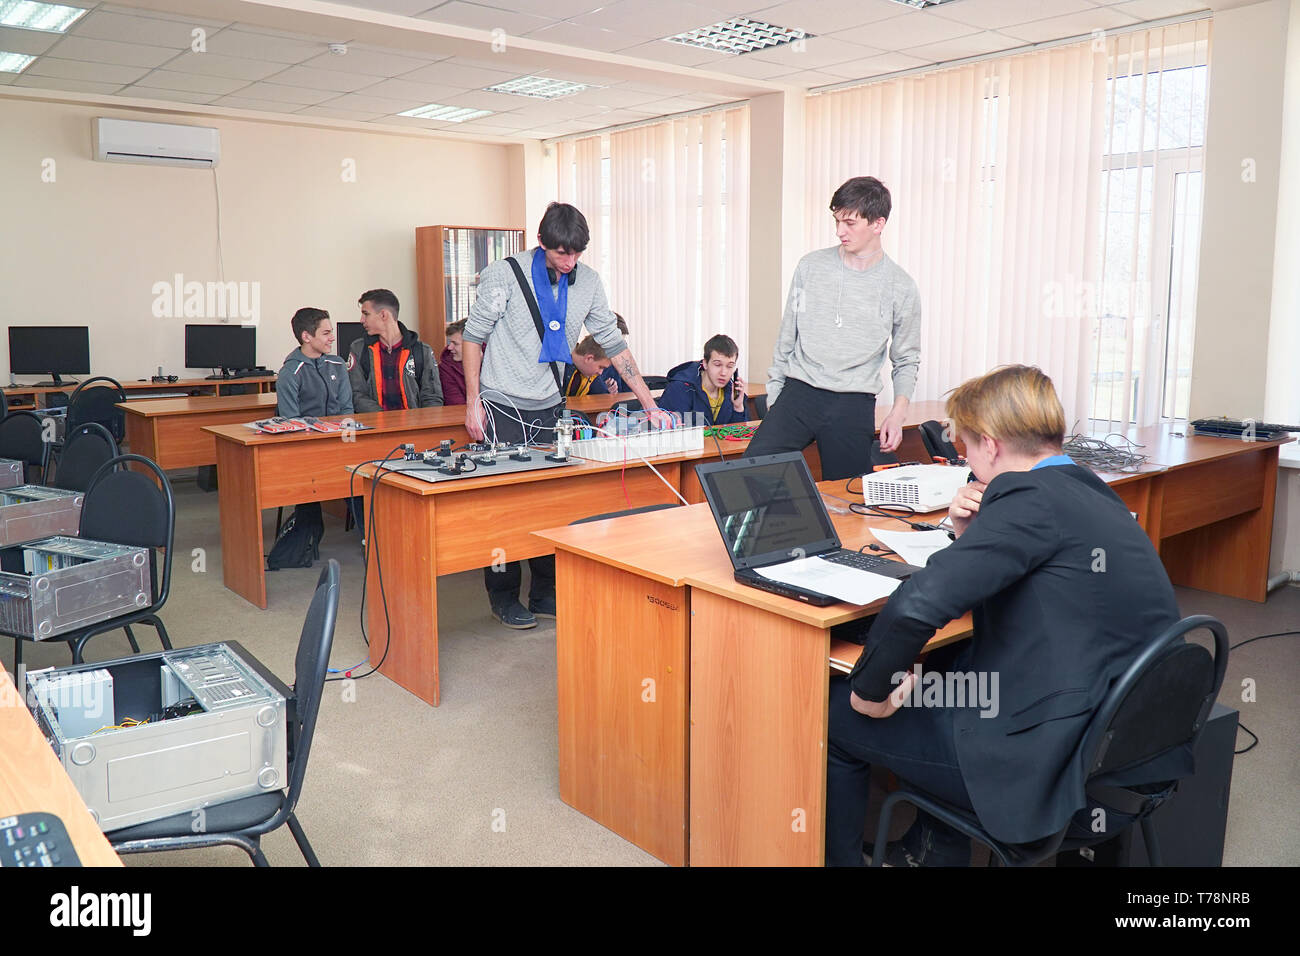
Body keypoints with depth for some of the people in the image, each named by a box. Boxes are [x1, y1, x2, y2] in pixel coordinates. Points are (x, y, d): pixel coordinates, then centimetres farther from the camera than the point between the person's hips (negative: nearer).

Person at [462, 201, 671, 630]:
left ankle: (546, 594, 20)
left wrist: (650, 405, 3)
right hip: (503, 408, -4)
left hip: (550, 409, 4)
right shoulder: (506, 274, -10)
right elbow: (473, 336, -4)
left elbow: (613, 343, 7)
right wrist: (473, 402, -8)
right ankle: (504, 598, 15)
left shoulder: (587, 282, 2)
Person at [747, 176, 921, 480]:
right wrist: (775, 392, 10)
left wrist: (898, 414, -3)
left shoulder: (901, 288, 2)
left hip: (854, 404, 0)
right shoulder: (811, 266, 5)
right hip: (799, 391, 1)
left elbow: (906, 360, 11)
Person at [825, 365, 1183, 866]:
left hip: (1048, 768, -9)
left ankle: (838, 856, 25)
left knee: (836, 709, 4)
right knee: (938, 665, 30)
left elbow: (917, 604, -30)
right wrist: (972, 532, 4)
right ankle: (936, 846, 34)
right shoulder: (1097, 496, 9)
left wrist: (870, 690, -15)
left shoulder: (1031, 499, -20)